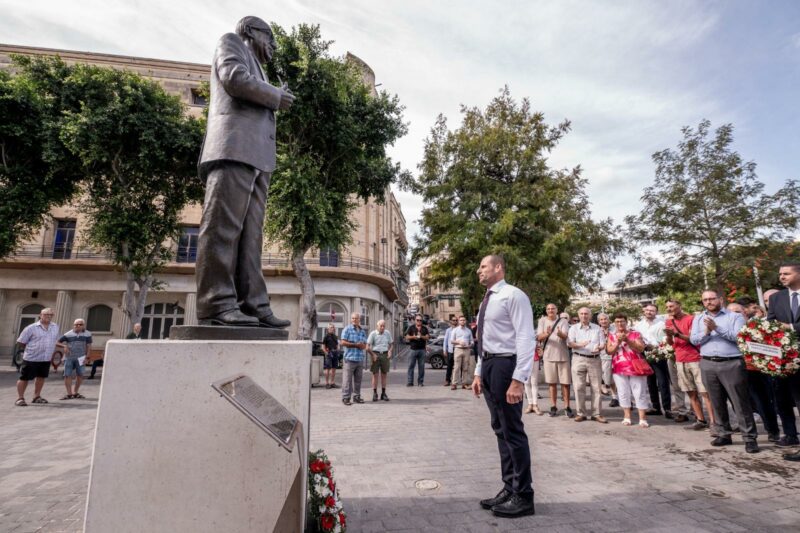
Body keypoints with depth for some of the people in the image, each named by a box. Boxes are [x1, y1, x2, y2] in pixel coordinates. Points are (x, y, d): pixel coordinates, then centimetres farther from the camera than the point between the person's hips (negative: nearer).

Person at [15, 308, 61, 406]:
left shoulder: (55, 327, 5)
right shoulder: (32, 328, -9)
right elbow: (20, 342, -4)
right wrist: (31, 349, 3)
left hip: (46, 359, 5)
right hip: (31, 358, -5)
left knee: (41, 377, 13)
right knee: (24, 378, 3)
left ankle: (36, 397, 26)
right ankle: (20, 398, 16)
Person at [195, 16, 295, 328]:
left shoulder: (256, 71, 38)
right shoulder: (230, 42, 18)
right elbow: (236, 78, -3)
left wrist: (275, 101, 15)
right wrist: (277, 97, 6)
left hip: (256, 155, 8)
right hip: (235, 146, -8)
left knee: (250, 234, -4)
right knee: (223, 225, -16)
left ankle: (252, 305, -9)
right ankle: (217, 304, -20)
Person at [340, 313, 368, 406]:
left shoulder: (362, 331, 16)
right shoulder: (347, 329, 0)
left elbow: (364, 346, 17)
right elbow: (343, 342, -9)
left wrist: (362, 345, -7)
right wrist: (356, 344, -10)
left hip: (360, 358, 5)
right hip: (350, 358, -5)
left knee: (358, 379, 9)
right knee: (347, 379, -5)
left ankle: (356, 396, 18)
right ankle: (345, 397, 1)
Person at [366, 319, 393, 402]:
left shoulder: (388, 333, 6)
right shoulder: (373, 334, -5)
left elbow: (390, 344, 14)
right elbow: (368, 347, -5)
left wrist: (390, 351, -3)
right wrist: (373, 355, -11)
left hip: (385, 355, 3)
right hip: (375, 354, -3)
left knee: (384, 375, 8)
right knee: (375, 375, 0)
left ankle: (383, 393, 16)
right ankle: (375, 394, 8)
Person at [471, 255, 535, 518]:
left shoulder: (513, 296, -10)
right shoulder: (487, 301, 17)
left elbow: (526, 338, -17)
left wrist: (518, 379, -22)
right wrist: (479, 373, 17)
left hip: (505, 365, -9)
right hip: (488, 365, 9)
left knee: (513, 431, 0)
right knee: (500, 430, 15)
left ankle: (523, 496, 15)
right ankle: (510, 489, 27)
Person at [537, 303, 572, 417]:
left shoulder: (563, 321, 1)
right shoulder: (542, 321, 4)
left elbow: (565, 336, -14)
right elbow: (539, 337, -5)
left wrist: (560, 334, -38)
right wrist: (546, 334, -28)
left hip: (562, 355, -1)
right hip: (549, 355, 1)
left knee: (565, 382, 1)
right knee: (552, 382, 8)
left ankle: (567, 407, 11)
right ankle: (553, 406, 17)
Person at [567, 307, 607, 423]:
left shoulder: (597, 328, 13)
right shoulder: (574, 328, 8)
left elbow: (602, 343, 8)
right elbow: (569, 343, -2)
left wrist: (598, 348, -15)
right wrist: (580, 345, -22)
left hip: (595, 359, 1)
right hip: (579, 359, -1)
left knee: (596, 387, 2)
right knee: (579, 387, -2)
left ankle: (596, 414, 11)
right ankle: (581, 413, 7)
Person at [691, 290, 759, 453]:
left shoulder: (735, 316, 2)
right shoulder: (698, 319, 12)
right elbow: (693, 339, 3)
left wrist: (717, 328, -18)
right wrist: (706, 332, -14)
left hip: (731, 363, -3)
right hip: (708, 365, 4)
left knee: (740, 402, -2)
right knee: (716, 402, 10)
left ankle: (750, 437, 5)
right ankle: (723, 434, 20)